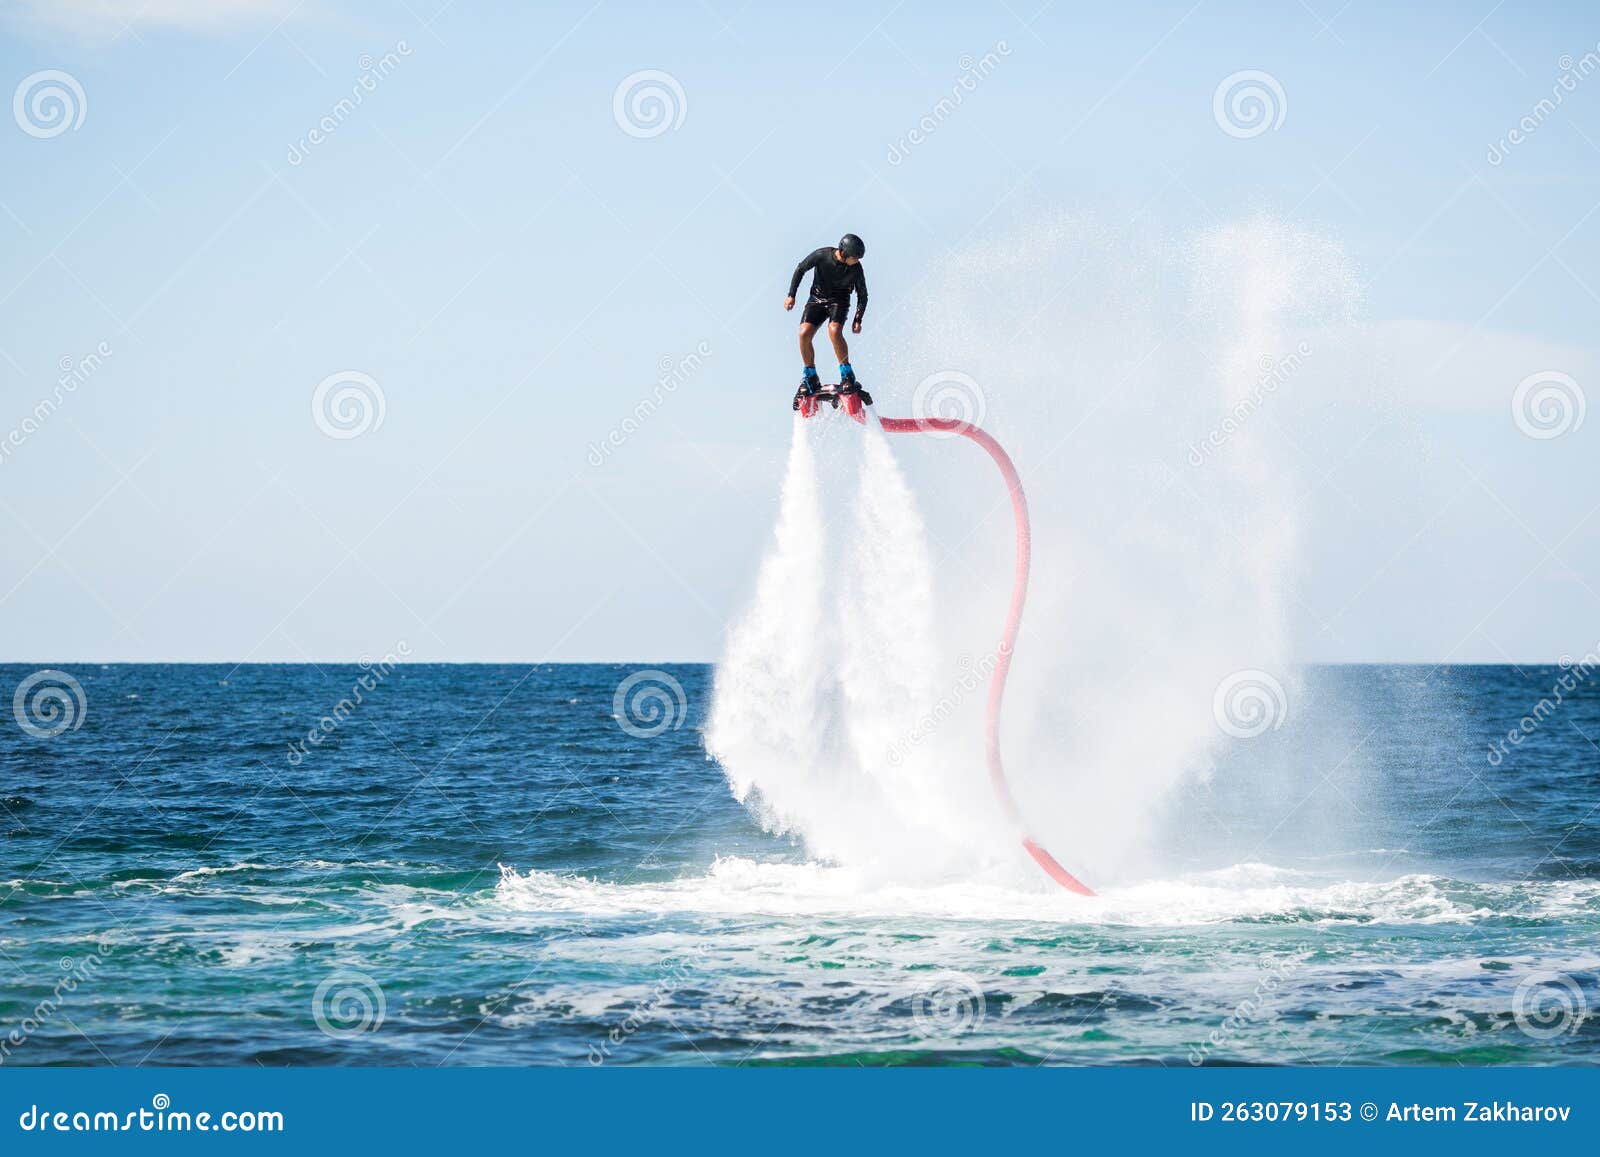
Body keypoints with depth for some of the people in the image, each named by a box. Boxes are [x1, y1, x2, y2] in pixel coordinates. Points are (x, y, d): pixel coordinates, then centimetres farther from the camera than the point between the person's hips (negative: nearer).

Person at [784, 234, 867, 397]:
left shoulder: (856, 268, -16)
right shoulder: (822, 255, -18)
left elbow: (862, 295, -2)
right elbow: (800, 269, -3)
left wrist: (858, 319, -11)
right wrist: (791, 295, -5)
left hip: (839, 301, -2)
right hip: (817, 298, 2)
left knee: (834, 330, -30)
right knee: (804, 333, -18)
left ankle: (847, 376, -19)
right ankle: (811, 378, -2)